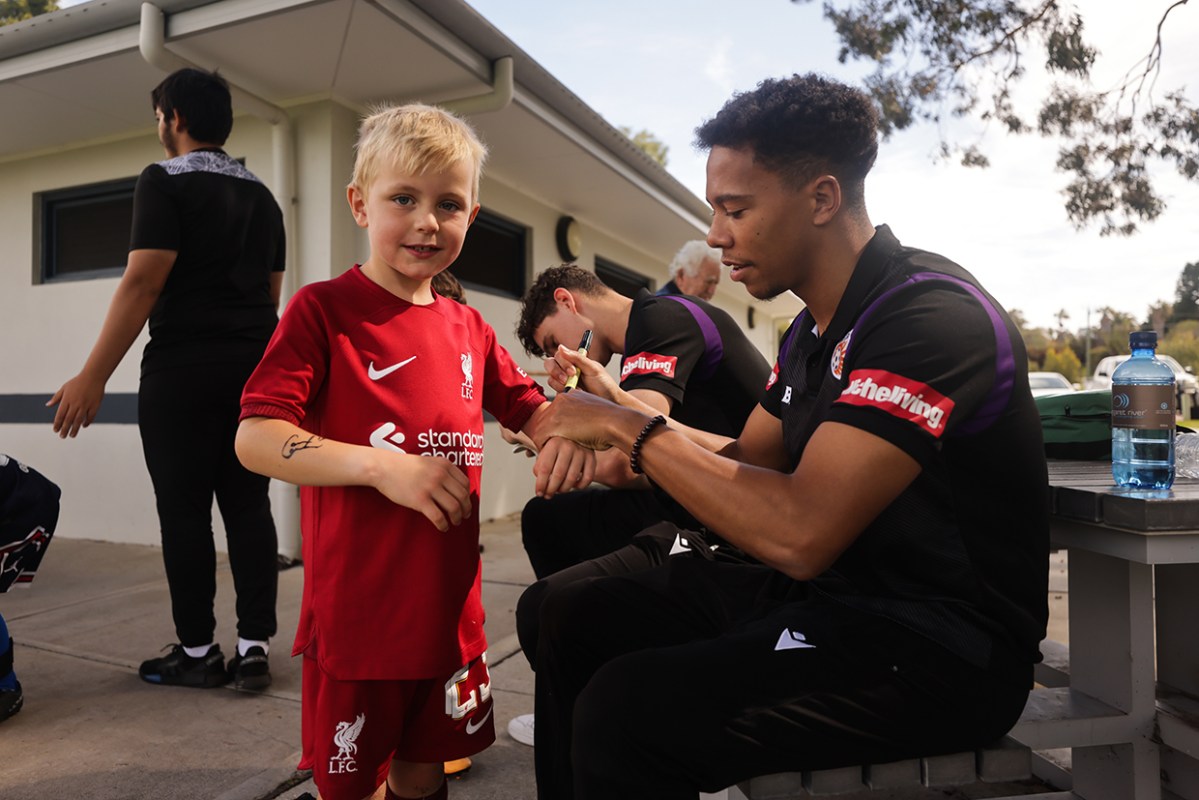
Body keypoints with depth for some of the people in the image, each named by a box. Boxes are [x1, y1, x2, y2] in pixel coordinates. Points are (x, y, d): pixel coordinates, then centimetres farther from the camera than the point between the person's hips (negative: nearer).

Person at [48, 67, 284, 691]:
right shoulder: (261, 195, 17)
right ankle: (255, 649, 7)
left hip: (183, 370, -6)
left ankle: (198, 653, 9)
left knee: (185, 510, 1)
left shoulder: (164, 181, -3)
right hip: (255, 370, 6)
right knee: (248, 506, 5)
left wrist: (93, 376, -13)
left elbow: (144, 281, -13)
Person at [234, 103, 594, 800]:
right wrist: (381, 465, -26)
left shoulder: (468, 328, 7)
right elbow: (255, 439, -16)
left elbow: (529, 409, 14)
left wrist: (566, 432, -9)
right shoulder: (324, 310, -9)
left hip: (451, 608, 5)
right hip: (356, 615, -4)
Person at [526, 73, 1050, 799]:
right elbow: (747, 464, 12)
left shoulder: (932, 313, -21)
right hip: (828, 592, 9)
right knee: (579, 620, 5)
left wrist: (633, 427, -20)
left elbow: (799, 534, -29)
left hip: (940, 645, -8)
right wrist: (615, 443, -4)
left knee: (625, 710, -25)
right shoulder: (816, 328, 9)